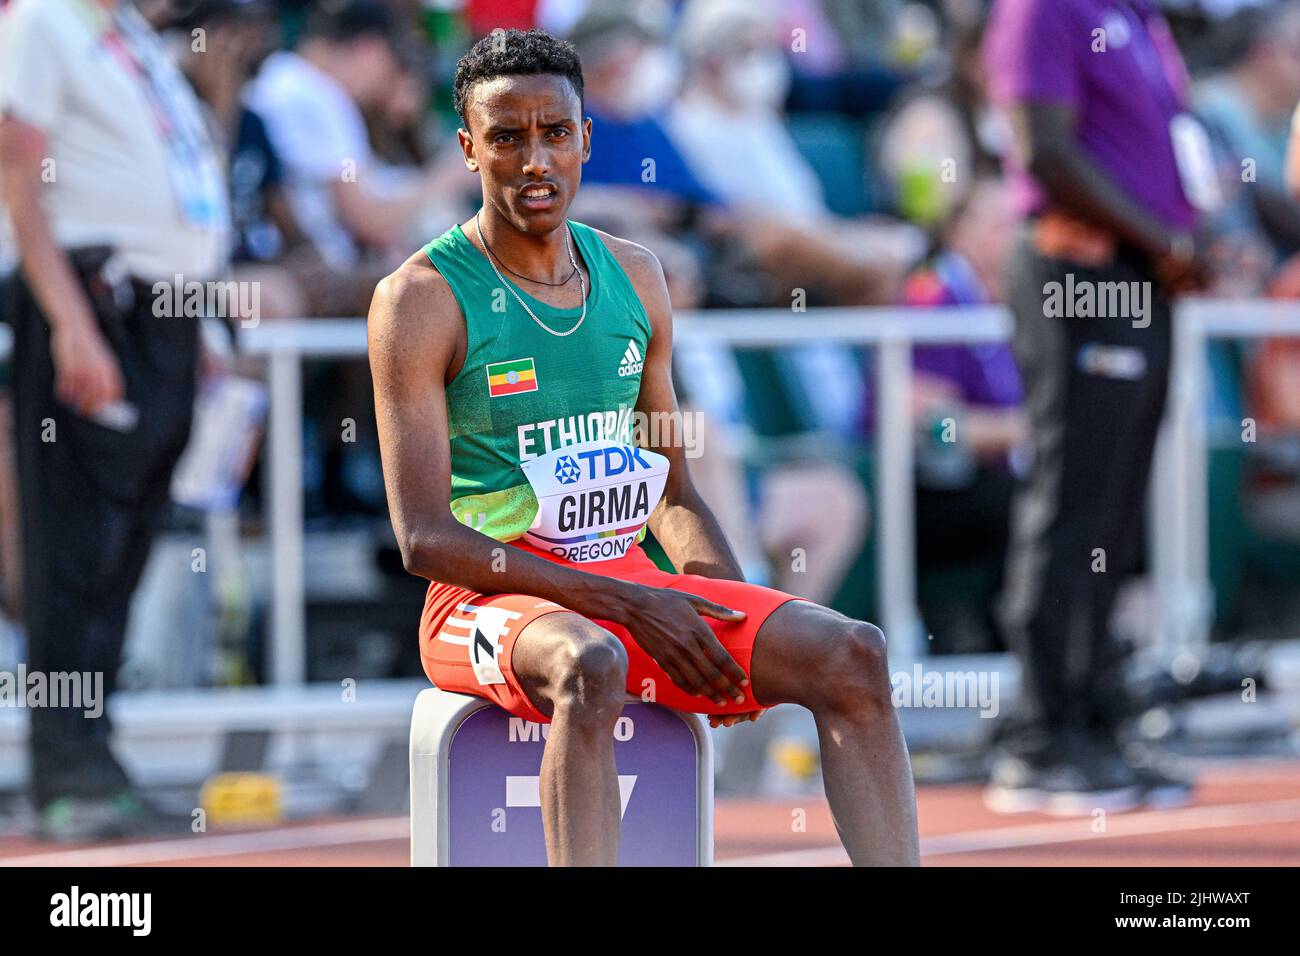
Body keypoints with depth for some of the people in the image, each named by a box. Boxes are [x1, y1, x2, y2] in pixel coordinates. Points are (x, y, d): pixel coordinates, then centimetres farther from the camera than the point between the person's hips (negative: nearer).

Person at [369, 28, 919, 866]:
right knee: (592, 667, -40)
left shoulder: (634, 278, 12)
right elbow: (425, 537, -13)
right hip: (491, 598, -6)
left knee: (853, 654, -15)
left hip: (632, 582, 6)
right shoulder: (422, 301, -7)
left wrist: (745, 626, -2)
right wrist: (627, 607, -18)